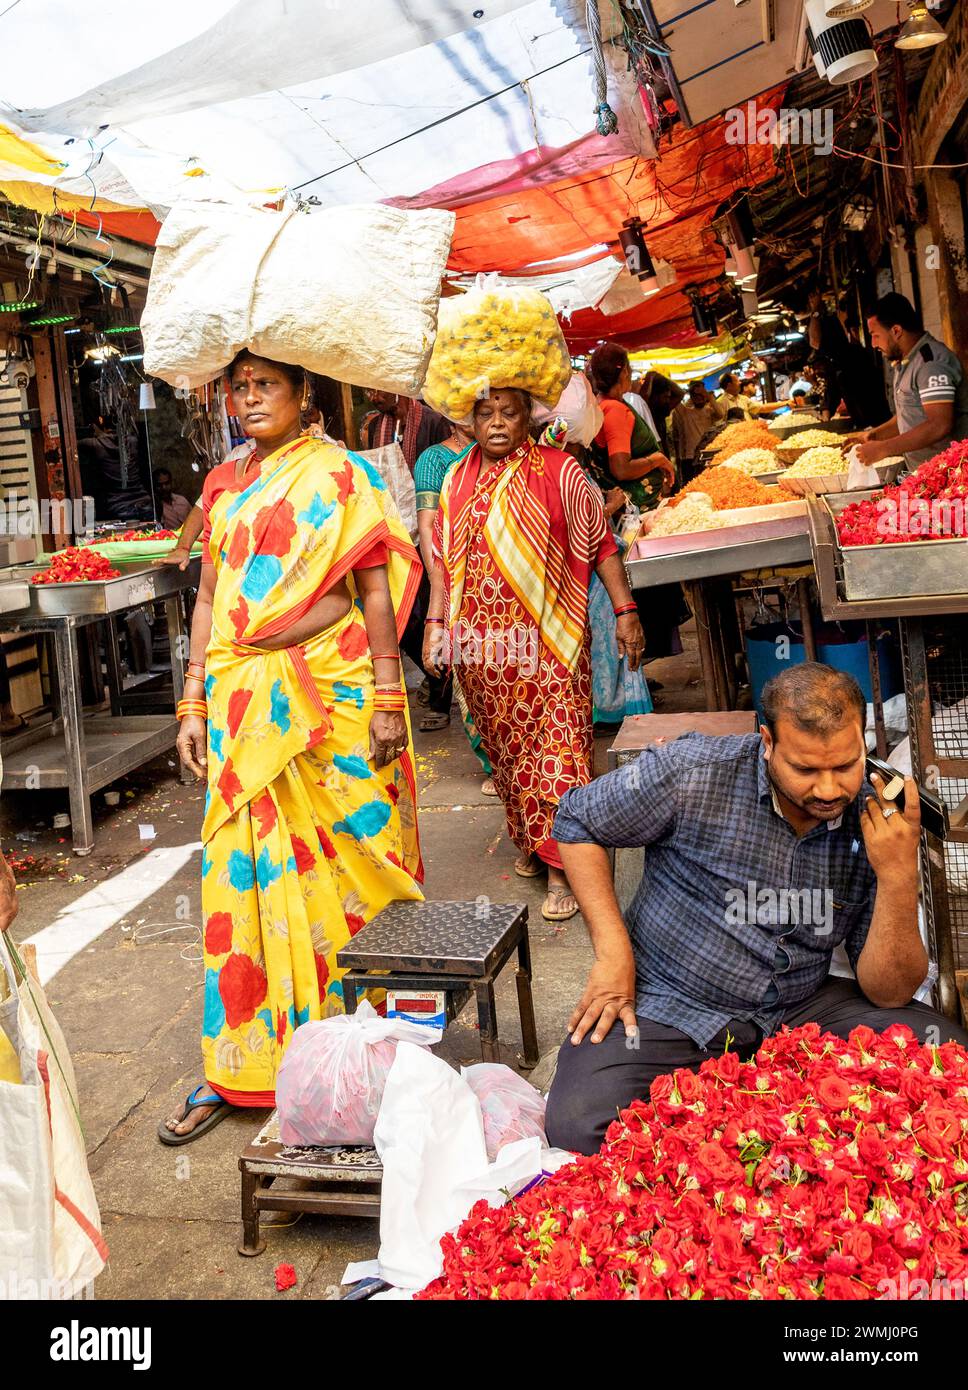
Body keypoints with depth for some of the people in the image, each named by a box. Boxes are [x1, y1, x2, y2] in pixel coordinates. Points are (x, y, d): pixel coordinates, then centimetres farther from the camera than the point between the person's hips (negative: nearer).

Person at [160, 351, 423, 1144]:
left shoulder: (339, 474, 1)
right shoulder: (224, 493, 15)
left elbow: (375, 588, -5)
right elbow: (209, 601, 16)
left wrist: (388, 698, -11)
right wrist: (195, 705, 10)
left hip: (332, 692, -4)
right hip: (245, 703, 5)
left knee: (346, 853, 3)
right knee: (245, 872, 5)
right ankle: (239, 1067, 15)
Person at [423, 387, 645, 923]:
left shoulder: (559, 471, -1)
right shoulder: (456, 482, 11)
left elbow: (600, 543, 1)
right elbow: (445, 558, 16)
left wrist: (624, 610, -5)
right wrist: (435, 623, 9)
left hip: (548, 641, -4)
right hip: (482, 647, 4)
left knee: (558, 748, -6)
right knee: (506, 746, 12)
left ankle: (562, 867, -1)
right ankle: (528, 842, 28)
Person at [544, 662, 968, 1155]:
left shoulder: (880, 824, -7)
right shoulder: (694, 773, -17)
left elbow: (888, 993, -6)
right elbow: (577, 821, -3)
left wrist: (899, 877, -23)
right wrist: (612, 950, -10)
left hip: (801, 1009, 3)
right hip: (670, 1008, -3)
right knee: (577, 1129, -26)